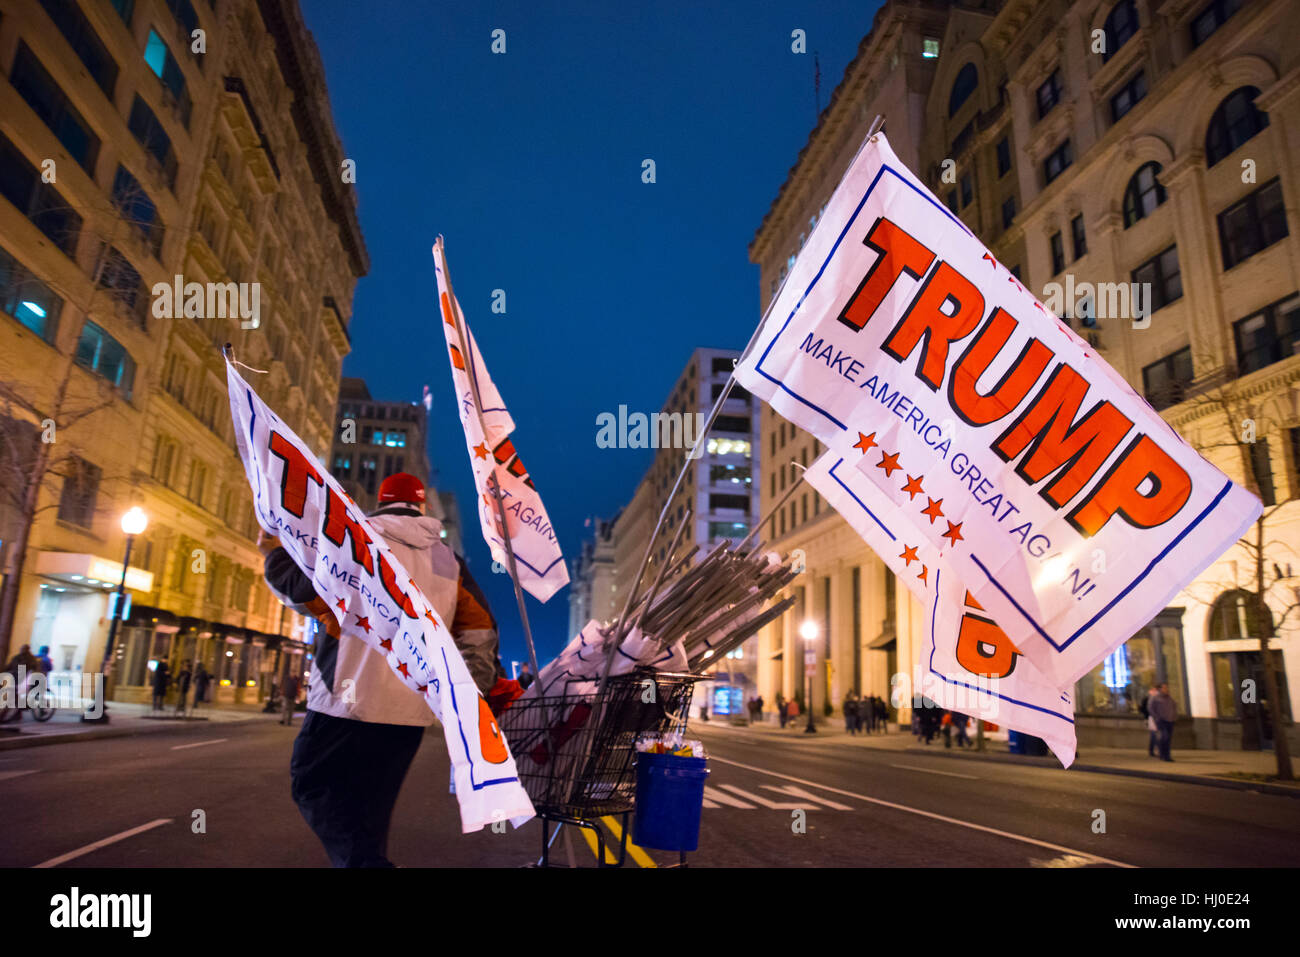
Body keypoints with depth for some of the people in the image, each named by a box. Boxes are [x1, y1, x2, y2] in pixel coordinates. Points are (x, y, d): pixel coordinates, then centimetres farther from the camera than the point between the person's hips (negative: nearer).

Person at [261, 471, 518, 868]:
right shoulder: (449, 560, 11)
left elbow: (306, 591, -10)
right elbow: (479, 628, 9)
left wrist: (276, 553, 8)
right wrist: (487, 682, 17)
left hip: (348, 698, -5)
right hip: (413, 708, 5)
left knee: (314, 784, 6)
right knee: (372, 804, 19)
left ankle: (363, 860, -16)